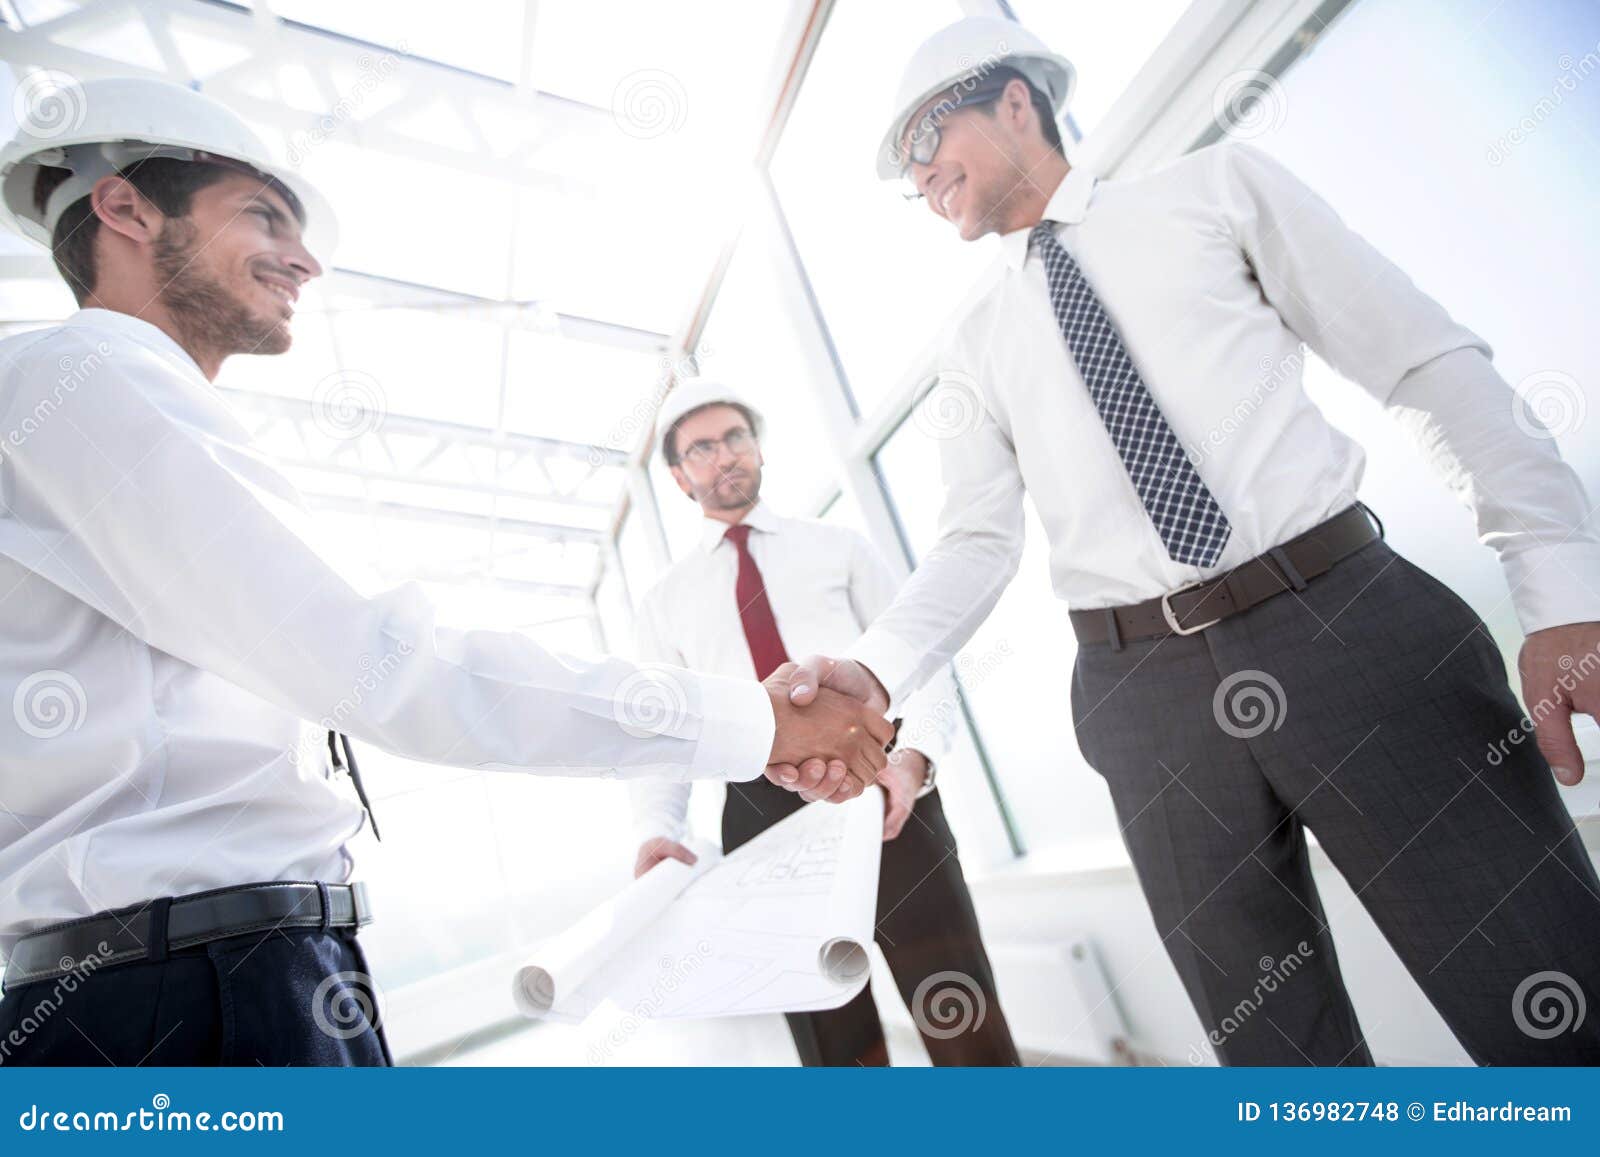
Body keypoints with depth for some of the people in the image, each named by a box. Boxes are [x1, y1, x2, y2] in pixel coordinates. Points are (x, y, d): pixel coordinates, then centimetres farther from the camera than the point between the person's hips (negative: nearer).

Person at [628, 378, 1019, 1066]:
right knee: (833, 1038, 10)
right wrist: (658, 831, -9)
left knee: (961, 1016, 1)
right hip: (763, 813, 1)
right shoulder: (664, 603, 16)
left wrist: (913, 756, -14)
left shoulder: (837, 547, 13)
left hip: (879, 788, 0)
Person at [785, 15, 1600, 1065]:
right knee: (1279, 1046, 10)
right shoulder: (978, 348, 17)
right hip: (1141, 690, 2)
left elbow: (1428, 361, 6)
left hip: (1350, 620, -1)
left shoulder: (1215, 185, 11)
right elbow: (978, 539, 6)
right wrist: (876, 671, -14)